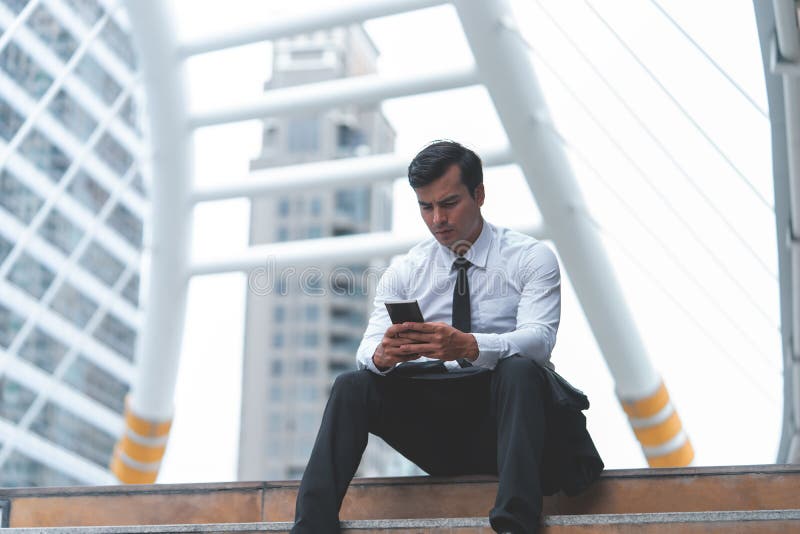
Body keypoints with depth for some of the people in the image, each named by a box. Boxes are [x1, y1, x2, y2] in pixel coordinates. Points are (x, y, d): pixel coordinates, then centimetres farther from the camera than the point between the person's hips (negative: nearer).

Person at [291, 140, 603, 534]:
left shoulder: (530, 258, 0)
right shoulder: (404, 271, 9)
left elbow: (539, 340, -17)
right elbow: (368, 348, -2)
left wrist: (468, 346, -37)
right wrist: (381, 354, -29)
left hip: (501, 412, -3)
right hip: (431, 420, 3)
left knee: (519, 370, -34)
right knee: (352, 387, -20)